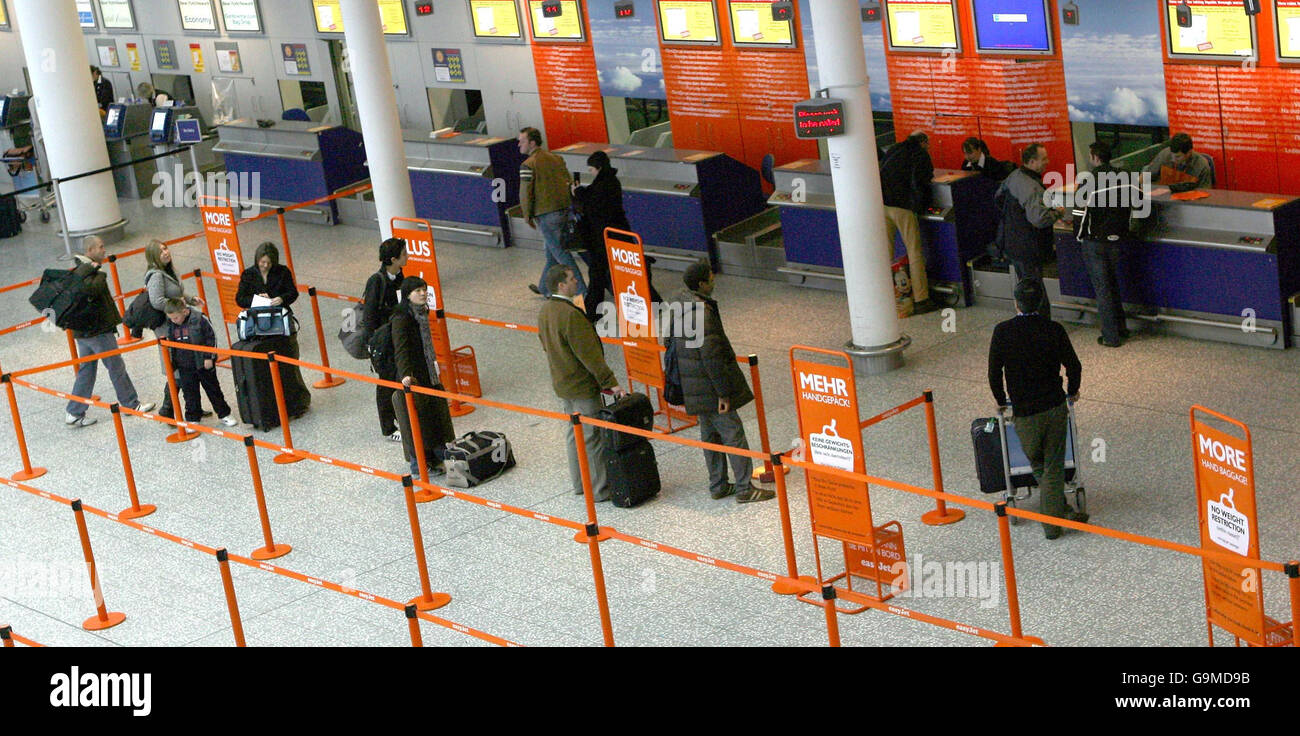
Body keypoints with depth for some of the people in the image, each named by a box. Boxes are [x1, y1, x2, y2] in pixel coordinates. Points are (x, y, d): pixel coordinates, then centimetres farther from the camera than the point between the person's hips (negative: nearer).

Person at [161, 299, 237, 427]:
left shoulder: (199, 319, -16)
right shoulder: (171, 324, -1)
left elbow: (211, 337, -10)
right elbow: (172, 342, 17)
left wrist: (209, 357, -11)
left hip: (203, 363, -3)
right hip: (185, 366, 3)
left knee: (212, 389, 9)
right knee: (189, 393, 6)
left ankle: (224, 414, 22)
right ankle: (192, 419, 18)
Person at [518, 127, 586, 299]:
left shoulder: (528, 165, -11)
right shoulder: (556, 158, 12)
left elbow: (525, 193, -13)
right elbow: (568, 183, 15)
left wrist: (527, 215, -1)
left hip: (546, 214, -8)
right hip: (565, 211, 8)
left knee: (561, 253, -4)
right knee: (552, 250, 21)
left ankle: (582, 291, -8)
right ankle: (545, 287, 34)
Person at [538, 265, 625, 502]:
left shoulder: (545, 311, 4)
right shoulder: (571, 315, -26)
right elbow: (589, 354, -24)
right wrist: (610, 382, -18)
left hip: (561, 384, 9)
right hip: (581, 388, -9)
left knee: (573, 433, 19)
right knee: (592, 437, -1)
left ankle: (579, 482, 29)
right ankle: (599, 489, 5)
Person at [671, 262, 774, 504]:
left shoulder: (678, 306, 4)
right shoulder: (702, 313, -25)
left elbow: (671, 341, 16)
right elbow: (712, 357, -25)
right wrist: (723, 392, -19)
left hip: (694, 388, 9)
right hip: (709, 387, -9)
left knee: (710, 434, 18)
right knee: (733, 434, 0)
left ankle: (718, 486, 26)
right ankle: (744, 489, 5)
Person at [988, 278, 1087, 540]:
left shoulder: (1002, 332, -11)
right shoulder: (1054, 330, -7)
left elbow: (994, 372, -6)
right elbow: (1074, 366, -2)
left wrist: (1000, 400, 12)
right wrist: (1071, 391, 18)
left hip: (1024, 413, -1)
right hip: (1056, 407, 1)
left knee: (1038, 466, 18)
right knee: (1054, 467, 10)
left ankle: (1063, 510, 17)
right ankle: (1053, 522, 11)